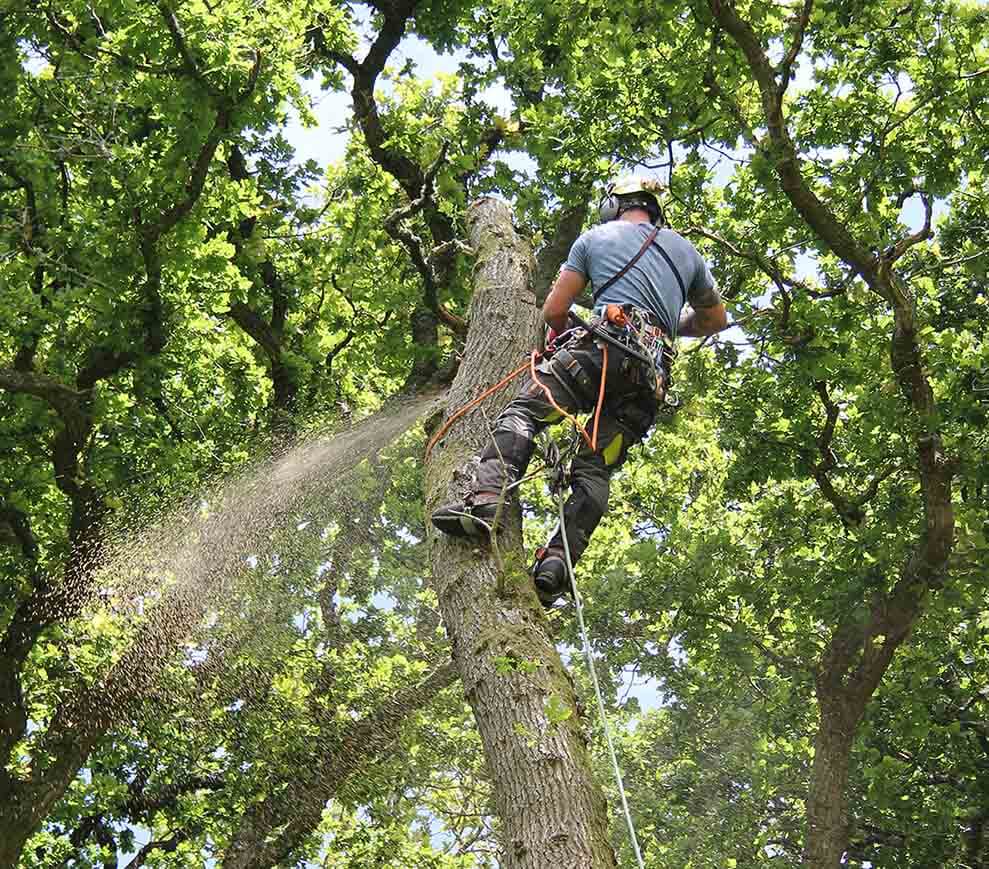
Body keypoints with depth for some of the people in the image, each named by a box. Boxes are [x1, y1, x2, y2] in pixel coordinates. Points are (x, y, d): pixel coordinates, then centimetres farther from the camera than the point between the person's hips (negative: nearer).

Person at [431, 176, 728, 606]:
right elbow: (716, 319, 39)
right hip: (652, 376, 4)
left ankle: (485, 499, -36)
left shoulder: (596, 237, 18)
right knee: (595, 469, 0)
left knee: (523, 413, -11)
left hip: (605, 346, -4)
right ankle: (556, 564, -18)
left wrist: (561, 336, 35)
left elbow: (553, 311, 13)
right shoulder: (684, 249, 29)